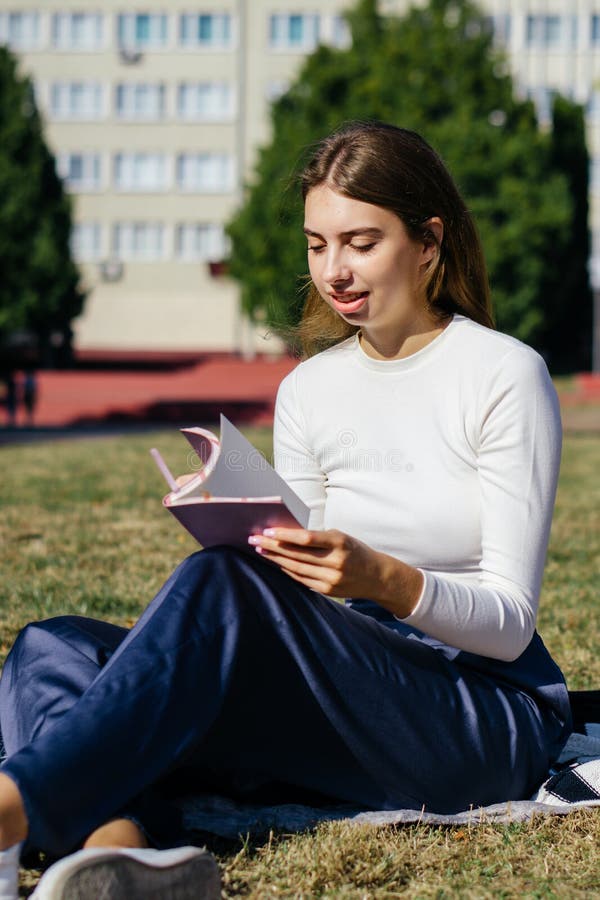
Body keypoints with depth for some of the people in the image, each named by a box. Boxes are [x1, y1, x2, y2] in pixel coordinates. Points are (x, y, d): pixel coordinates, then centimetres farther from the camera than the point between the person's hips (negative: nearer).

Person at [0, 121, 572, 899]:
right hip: (346, 704, 6)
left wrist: (384, 579, -27)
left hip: (490, 717, -5)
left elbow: (510, 622, -8)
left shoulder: (504, 376, -5)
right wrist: (230, 526, -10)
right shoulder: (309, 391, 11)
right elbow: (307, 594, 11)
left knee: (230, 584, -32)